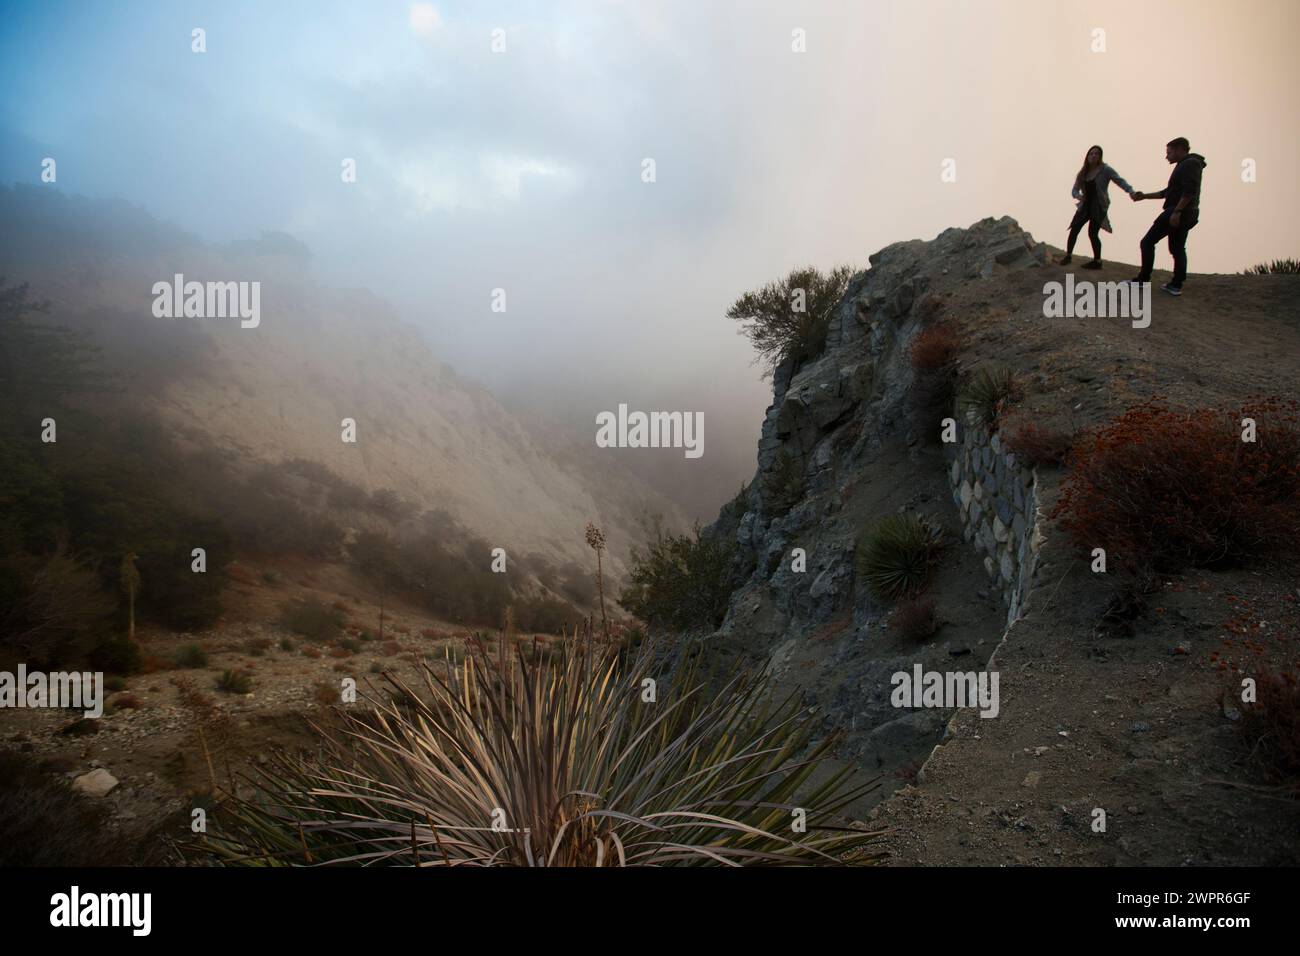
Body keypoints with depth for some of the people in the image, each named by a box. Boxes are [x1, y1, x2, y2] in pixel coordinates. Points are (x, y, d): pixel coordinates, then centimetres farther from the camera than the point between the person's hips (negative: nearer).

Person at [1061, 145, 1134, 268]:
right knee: (1074, 229, -2)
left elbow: (1120, 180, -15)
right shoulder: (1083, 173, 8)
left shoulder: (1105, 170, -7)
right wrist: (1079, 196, -16)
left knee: (1092, 233, -9)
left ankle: (1097, 261, 3)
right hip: (1085, 205, 5)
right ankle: (1068, 255, 15)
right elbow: (1074, 190, 8)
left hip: (1099, 207, -5)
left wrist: (1130, 191, -31)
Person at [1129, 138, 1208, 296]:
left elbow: (1189, 191, -22)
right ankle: (1176, 285, 10)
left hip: (1178, 213, -10)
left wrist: (1177, 211, -27)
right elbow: (1167, 192, 26)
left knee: (1148, 242, -6)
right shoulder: (1185, 165, 22)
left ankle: (1143, 279, -5)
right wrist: (1144, 196, 23)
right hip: (1186, 215, 10)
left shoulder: (1190, 164, -10)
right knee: (1178, 248, 11)